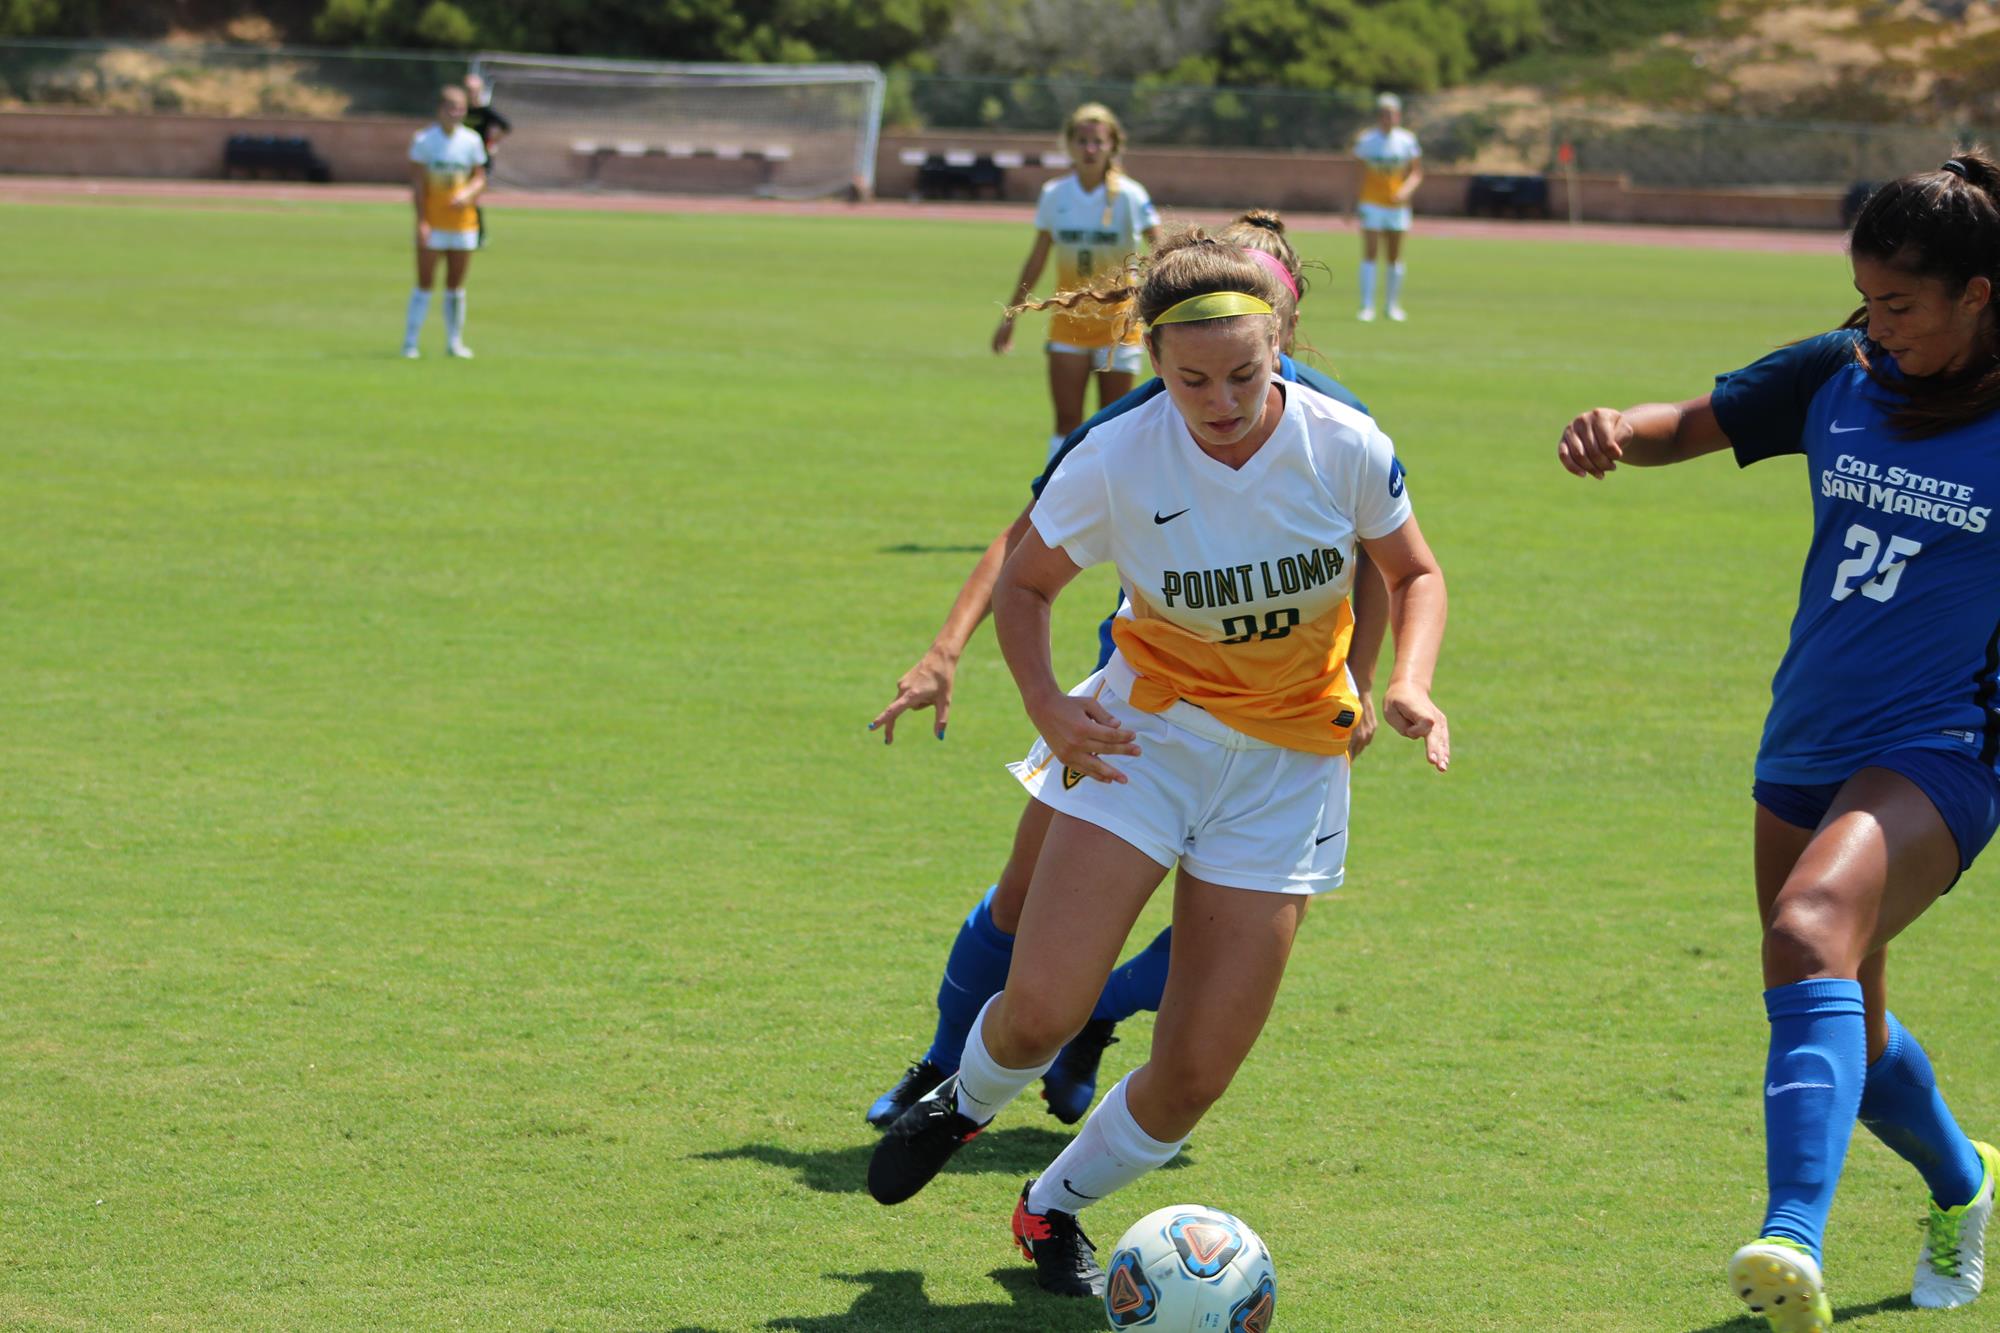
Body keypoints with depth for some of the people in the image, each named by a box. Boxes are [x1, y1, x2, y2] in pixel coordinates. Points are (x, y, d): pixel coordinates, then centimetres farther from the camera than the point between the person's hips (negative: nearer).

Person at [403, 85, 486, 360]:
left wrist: (468, 194, -14)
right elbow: (417, 183, -8)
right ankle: (410, 342, 0)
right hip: (432, 222, -3)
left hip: (463, 221, 4)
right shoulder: (424, 139, -7)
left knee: (456, 285, 8)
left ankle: (454, 342, 17)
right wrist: (422, 221, -14)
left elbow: (480, 178, 9)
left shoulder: (471, 141, 4)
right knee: (425, 283, -5)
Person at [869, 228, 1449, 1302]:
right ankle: (964, 1102, 24)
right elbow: (1023, 583, -1)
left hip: (1288, 764, 1)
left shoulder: (1345, 447, -16)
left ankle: (1055, 1207, 26)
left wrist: (1408, 686, -15)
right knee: (1041, 1011, -14)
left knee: (1194, 1074, -3)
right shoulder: (1114, 462, -18)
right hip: (1149, 729, -1)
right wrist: (1045, 703, -19)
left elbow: (1414, 575, 3)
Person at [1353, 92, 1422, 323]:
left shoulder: (1407, 140, 1)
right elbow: (1357, 173, 4)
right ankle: (1367, 306, -9)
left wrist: (1407, 190, -15)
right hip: (1371, 203, -2)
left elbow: (1416, 173, 5)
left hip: (1397, 206, 2)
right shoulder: (1366, 140, -2)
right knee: (1370, 254, -9)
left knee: (1395, 257, 7)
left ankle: (1394, 305, 19)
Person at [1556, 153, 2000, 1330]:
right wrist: (1618, 429, -11)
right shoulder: (1838, 379, 2)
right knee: (1845, 1039, 18)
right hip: (1806, 750, 6)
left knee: (1811, 933, -34)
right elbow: (1690, 427, 10)